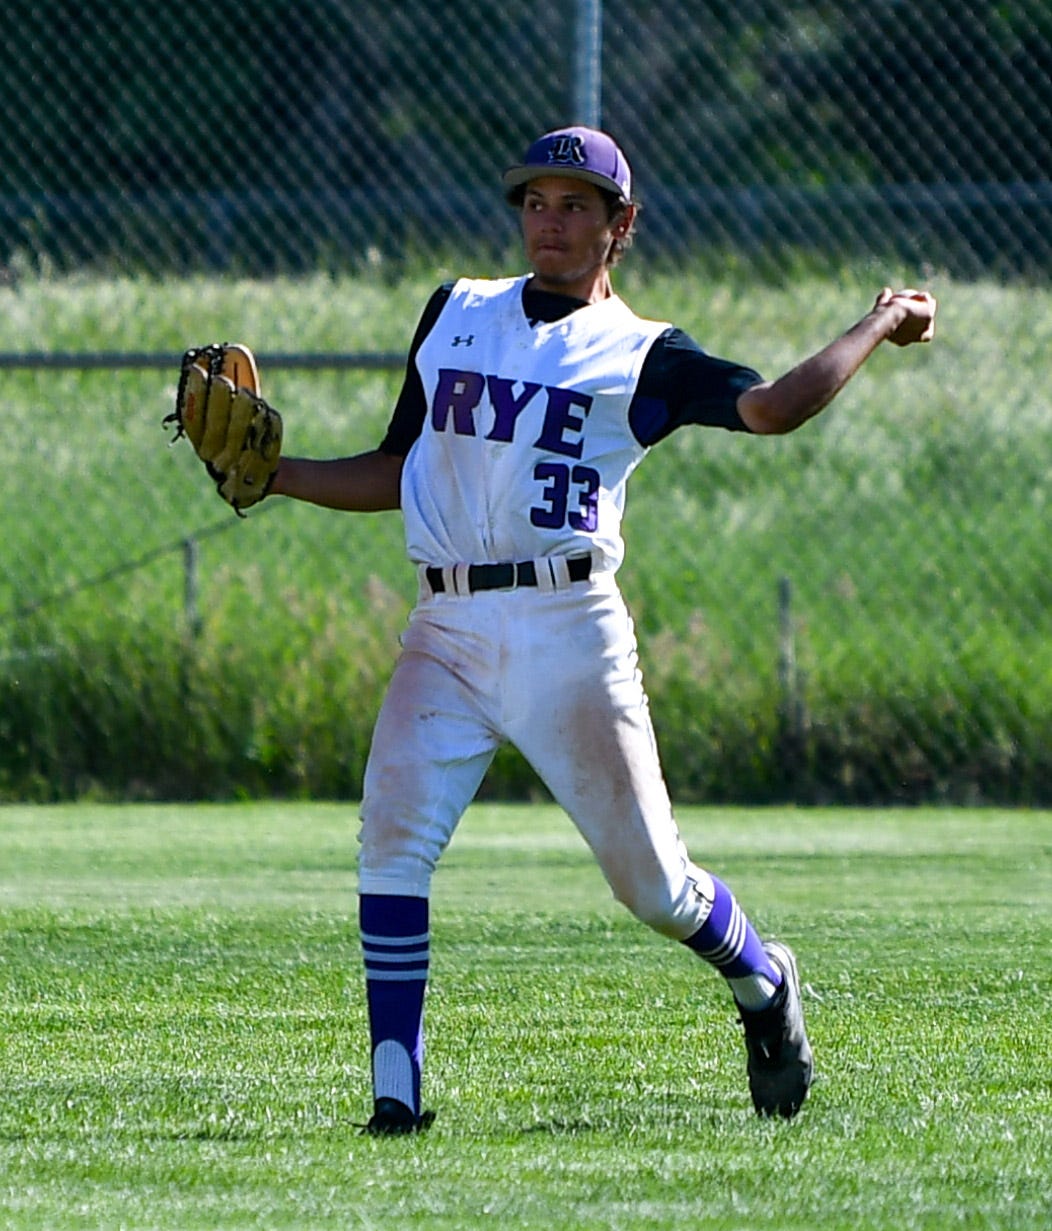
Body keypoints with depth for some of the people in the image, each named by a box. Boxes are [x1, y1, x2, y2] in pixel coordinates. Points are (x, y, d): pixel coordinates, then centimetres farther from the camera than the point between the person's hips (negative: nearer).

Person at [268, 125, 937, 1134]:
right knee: (392, 841, -16)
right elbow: (393, 475, 22)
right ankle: (395, 1087, -11)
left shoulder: (644, 357, 6)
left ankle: (762, 985, 29)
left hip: (568, 632, -3)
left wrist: (881, 324, -4)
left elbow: (771, 406, -10)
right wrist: (269, 473, 11)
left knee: (649, 879, -2)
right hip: (446, 629, 3)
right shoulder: (455, 313, 19)